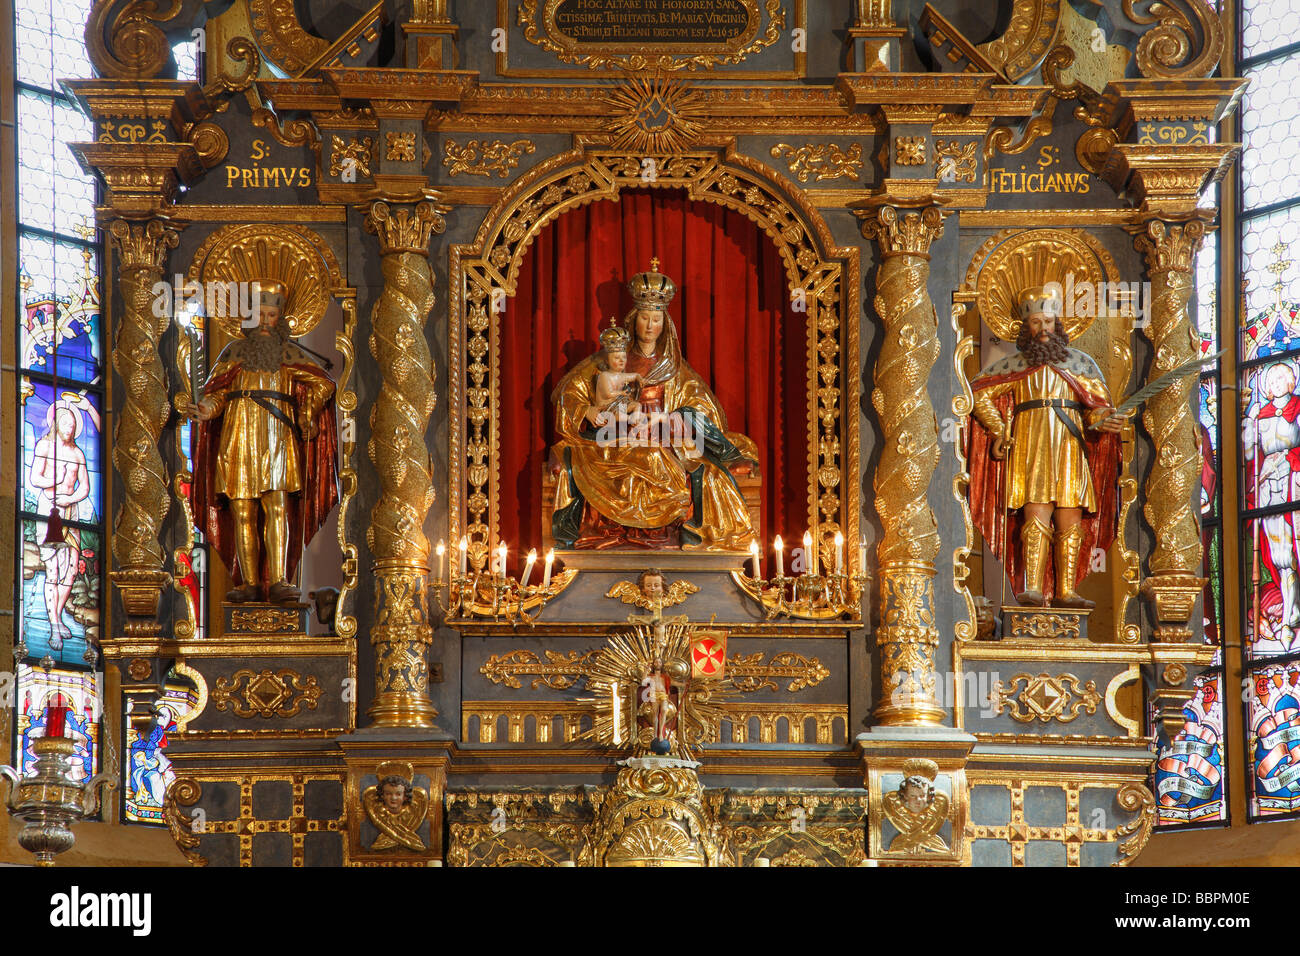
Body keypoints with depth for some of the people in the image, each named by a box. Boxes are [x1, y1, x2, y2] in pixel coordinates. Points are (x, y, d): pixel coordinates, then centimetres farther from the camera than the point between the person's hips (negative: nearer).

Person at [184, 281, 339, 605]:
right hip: (238, 439, 1)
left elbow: (323, 384, 7)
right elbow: (216, 392, 8)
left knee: (277, 508, -13)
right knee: (243, 514, -2)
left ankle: (278, 582, -19)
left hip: (276, 441, -1)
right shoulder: (235, 351, 13)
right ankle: (250, 583, 1)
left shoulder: (289, 354, 11)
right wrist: (206, 409, -13)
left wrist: (305, 417, -3)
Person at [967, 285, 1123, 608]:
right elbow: (979, 394, 14)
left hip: (1071, 447, 2)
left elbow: (1099, 405, 12)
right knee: (1036, 515, -16)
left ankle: (1066, 591, 0)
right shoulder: (1014, 365, 15)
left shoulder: (1080, 362, 16)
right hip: (1030, 448, -2)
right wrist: (999, 432, 4)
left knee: (1071, 521, -2)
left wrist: (1101, 421, -12)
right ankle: (1032, 589, -24)